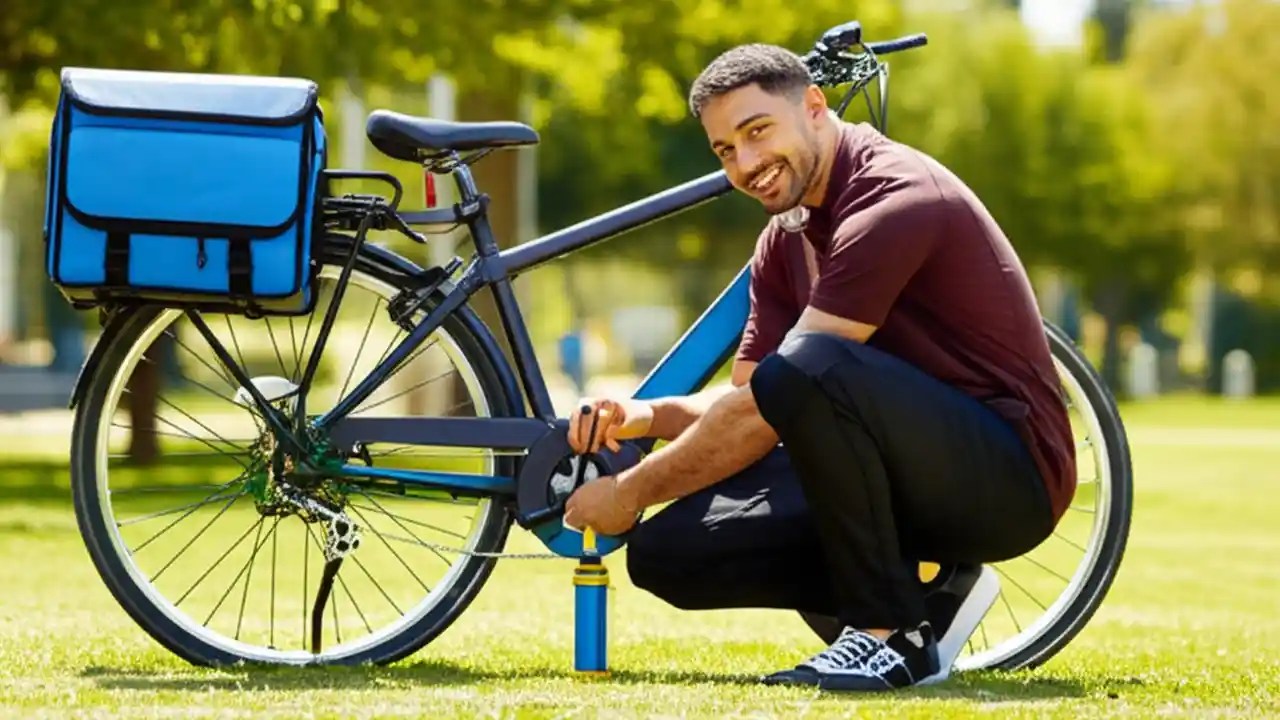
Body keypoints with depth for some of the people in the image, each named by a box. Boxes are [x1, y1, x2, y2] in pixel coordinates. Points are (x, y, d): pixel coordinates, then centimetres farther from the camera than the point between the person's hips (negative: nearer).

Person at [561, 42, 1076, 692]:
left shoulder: (893, 199, -19)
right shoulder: (786, 239, 11)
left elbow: (771, 412, -21)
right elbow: (747, 398, 14)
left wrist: (634, 488, -13)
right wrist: (647, 416, -6)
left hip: (1008, 474, -9)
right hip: (920, 480, 9)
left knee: (807, 368, -36)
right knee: (668, 552, -7)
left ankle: (893, 632, -20)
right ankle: (917, 595, 5)